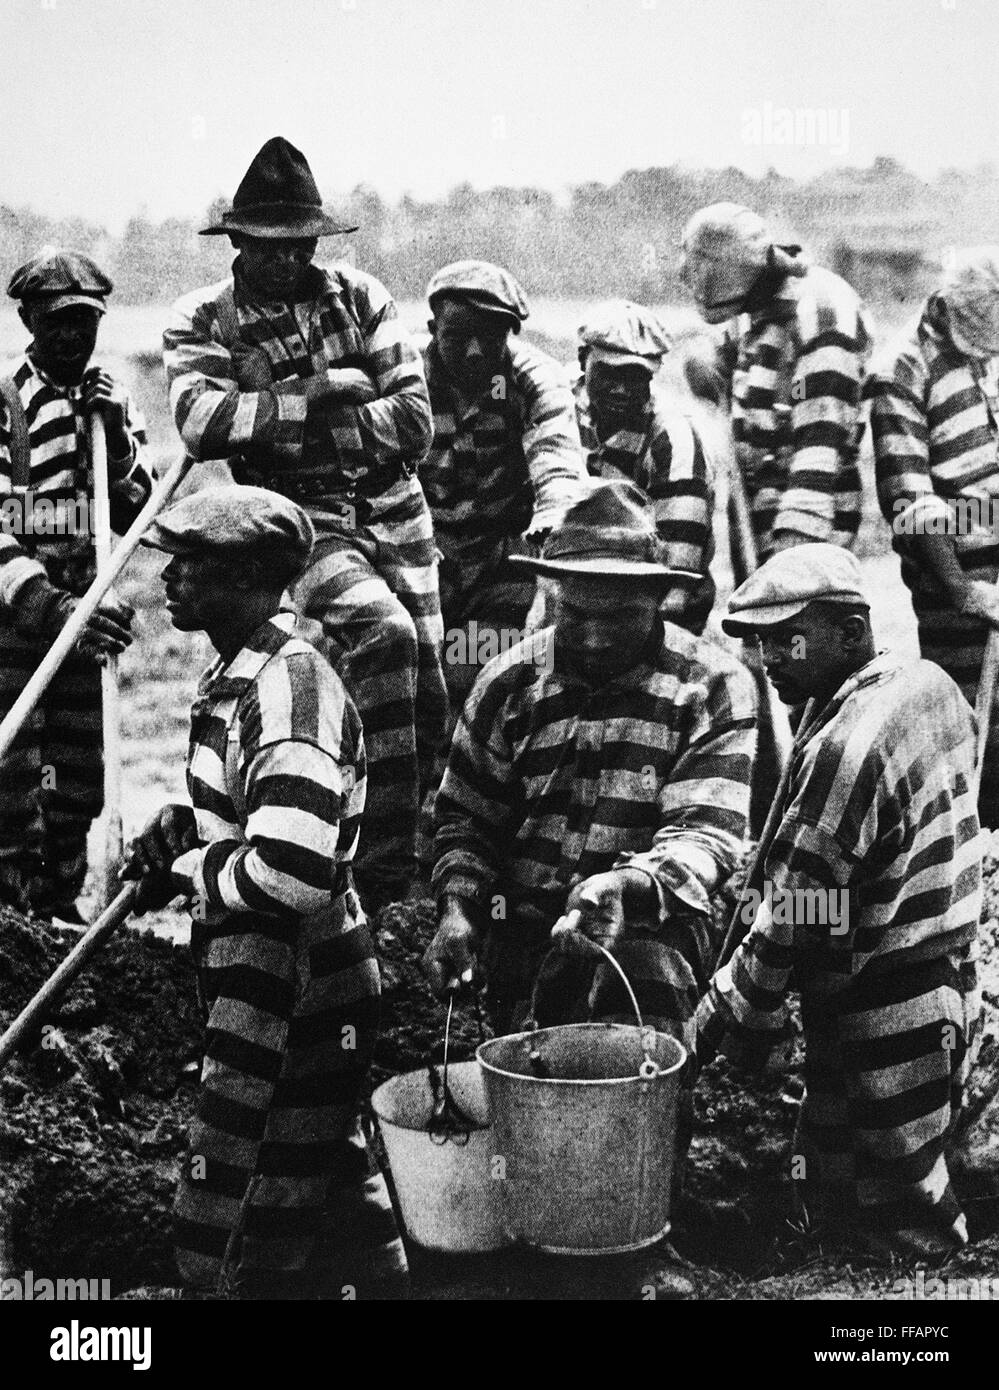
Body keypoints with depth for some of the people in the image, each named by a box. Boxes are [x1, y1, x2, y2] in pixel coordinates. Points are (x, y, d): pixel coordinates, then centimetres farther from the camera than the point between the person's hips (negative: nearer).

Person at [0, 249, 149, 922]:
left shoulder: (112, 400, 9)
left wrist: (117, 440, -9)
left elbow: (134, 515, 7)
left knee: (80, 780, 12)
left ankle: (60, 902, 27)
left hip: (78, 607, 5)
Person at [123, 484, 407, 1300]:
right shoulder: (241, 677, 9)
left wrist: (190, 868, -16)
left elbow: (289, 872, -34)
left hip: (291, 1009, -10)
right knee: (331, 1191, 23)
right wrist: (174, 833, 7)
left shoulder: (289, 689, -22)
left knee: (228, 1245, 1)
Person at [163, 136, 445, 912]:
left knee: (428, 707, 5)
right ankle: (385, 863, -25)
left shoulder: (360, 299, 6)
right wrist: (310, 398, -20)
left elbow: (415, 422, -1)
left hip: (394, 515, 4)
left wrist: (330, 425, -11)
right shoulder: (203, 321, 1)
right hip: (299, 521, -4)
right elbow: (202, 421, -19)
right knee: (381, 631, -31)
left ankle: (397, 848, 29)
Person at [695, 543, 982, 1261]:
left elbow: (794, 919, -21)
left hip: (880, 1027, -9)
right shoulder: (933, 684, 3)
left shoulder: (846, 744, -25)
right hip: (950, 987, 9)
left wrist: (723, 1016, -8)